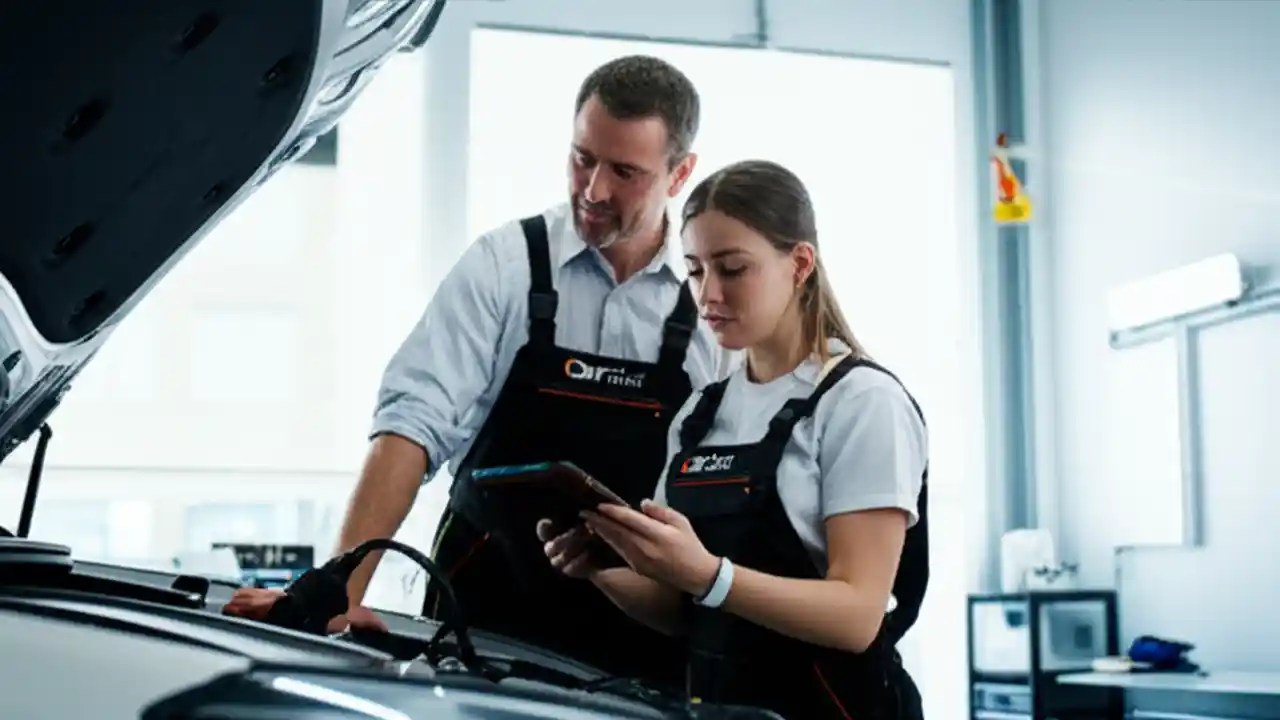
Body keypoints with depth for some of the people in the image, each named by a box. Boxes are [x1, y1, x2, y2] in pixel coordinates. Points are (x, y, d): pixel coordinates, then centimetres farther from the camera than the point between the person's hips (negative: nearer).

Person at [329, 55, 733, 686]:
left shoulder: (710, 299, -2)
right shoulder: (504, 264, -7)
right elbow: (412, 423, -15)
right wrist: (342, 588, -26)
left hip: (632, 632, 1)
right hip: (484, 609, -1)